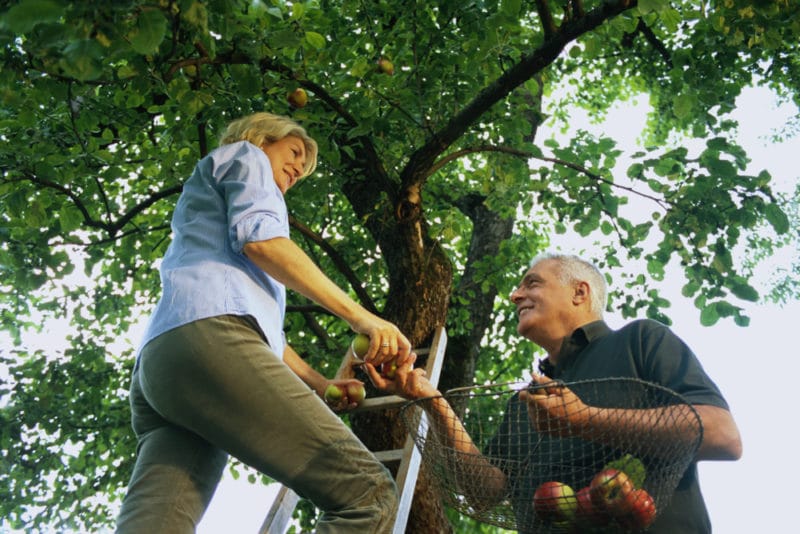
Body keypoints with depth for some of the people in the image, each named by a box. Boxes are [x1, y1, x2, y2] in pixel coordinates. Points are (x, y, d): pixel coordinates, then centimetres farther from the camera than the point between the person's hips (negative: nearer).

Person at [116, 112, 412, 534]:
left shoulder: (214, 208, 46)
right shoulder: (243, 155, 22)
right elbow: (259, 237, -1)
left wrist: (319, 384, 37)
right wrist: (359, 316, -2)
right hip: (210, 337, -9)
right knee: (368, 493, -17)